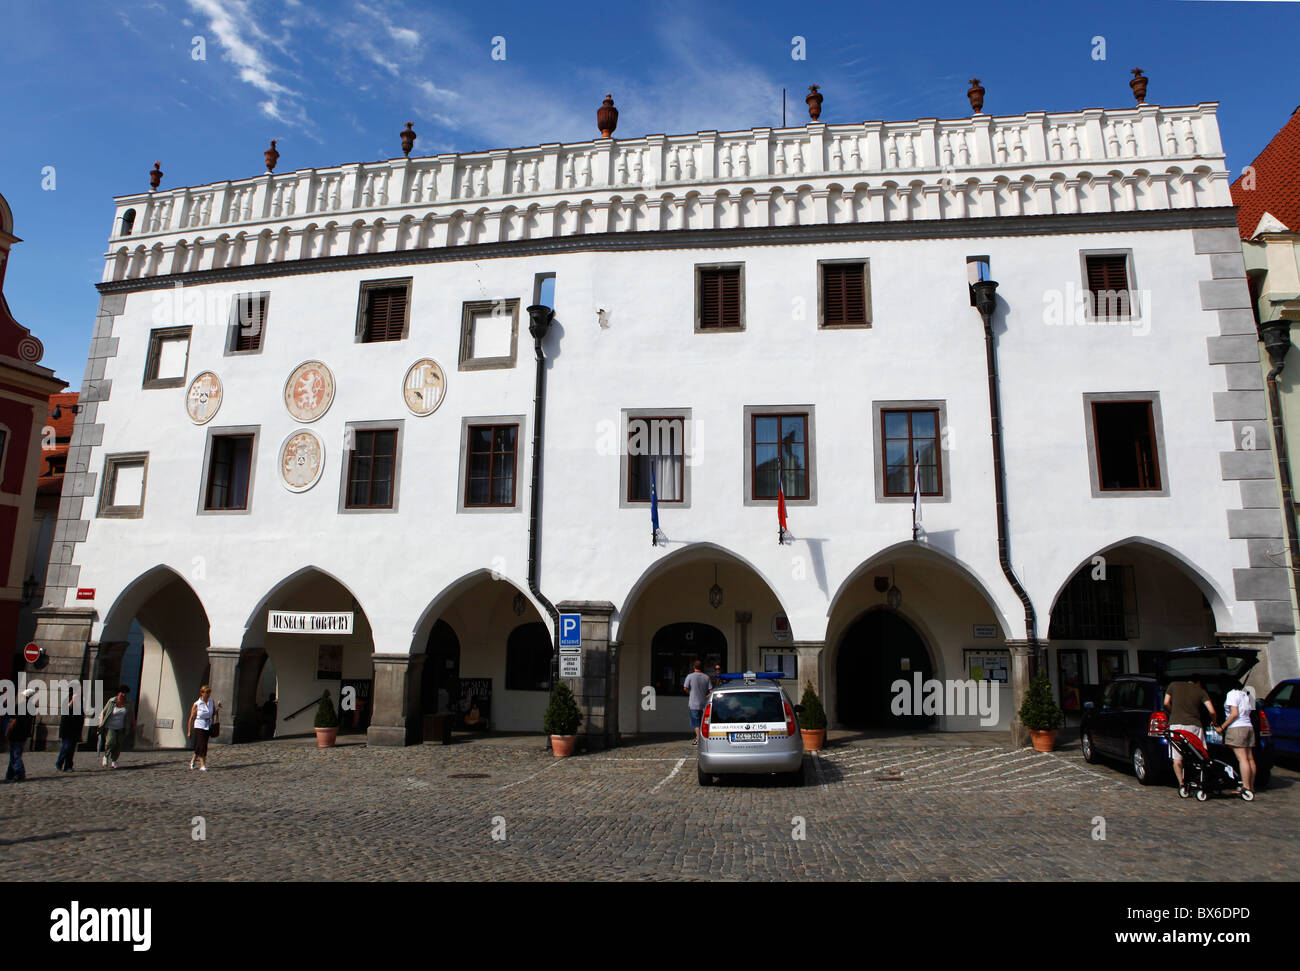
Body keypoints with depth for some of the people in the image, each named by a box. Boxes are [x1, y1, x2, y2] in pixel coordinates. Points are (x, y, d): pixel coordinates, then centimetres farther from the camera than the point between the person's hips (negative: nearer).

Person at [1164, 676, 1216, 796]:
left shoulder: (1174, 685, 12)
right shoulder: (1201, 691, 10)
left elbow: (1166, 703, 7)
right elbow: (1212, 711, 2)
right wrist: (1213, 722, 22)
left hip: (1176, 724, 0)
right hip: (1194, 725, 1)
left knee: (1177, 758, 0)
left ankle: (1181, 784, -8)